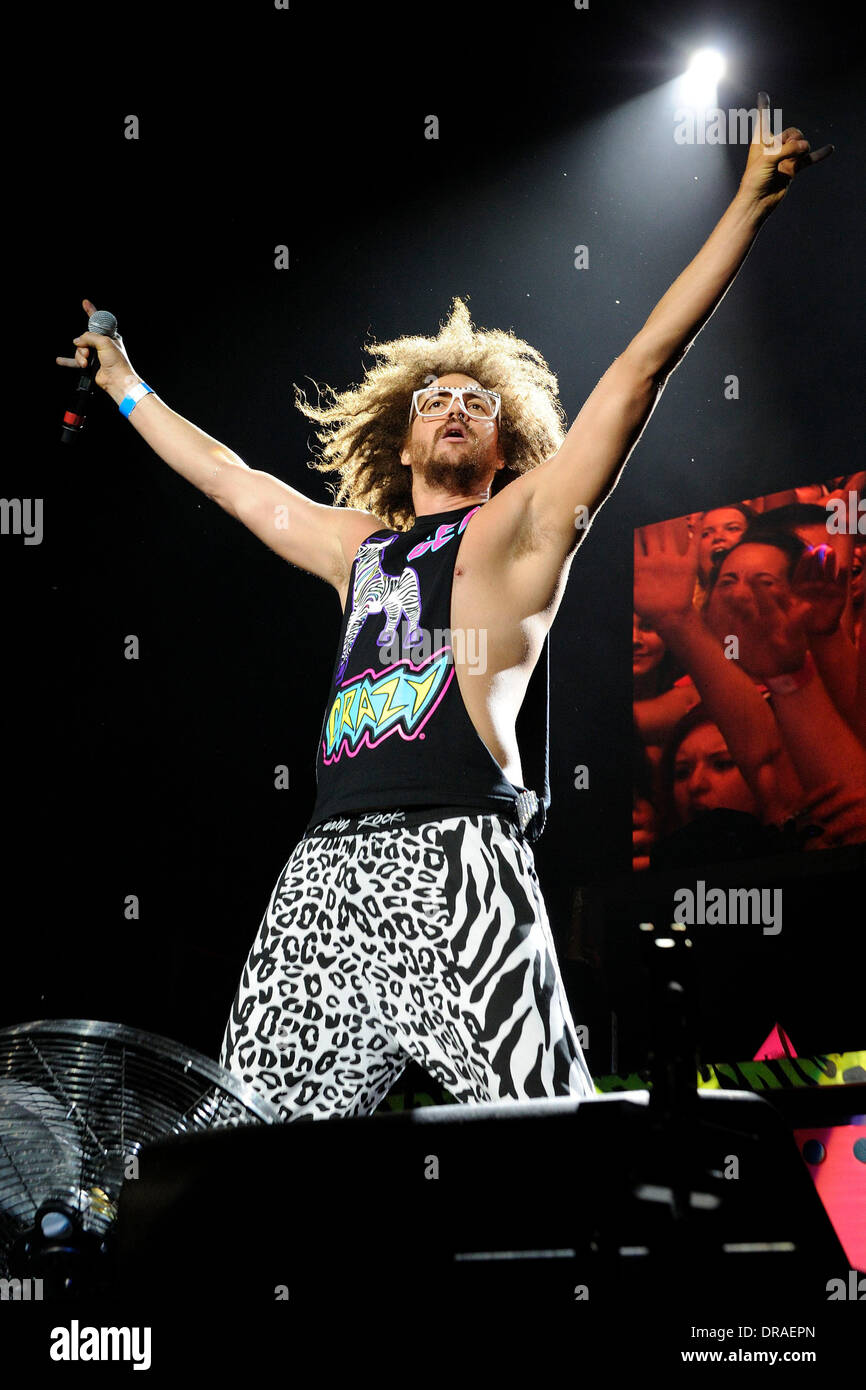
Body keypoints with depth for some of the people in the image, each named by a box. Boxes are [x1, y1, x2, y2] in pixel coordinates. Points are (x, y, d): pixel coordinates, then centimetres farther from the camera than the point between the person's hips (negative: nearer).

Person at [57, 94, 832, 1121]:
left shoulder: (521, 524, 12)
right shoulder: (357, 546, 26)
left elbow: (645, 362, 7)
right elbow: (229, 476, 40)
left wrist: (753, 199, 6)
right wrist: (128, 388, 50)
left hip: (453, 855, -5)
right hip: (330, 864, 6)